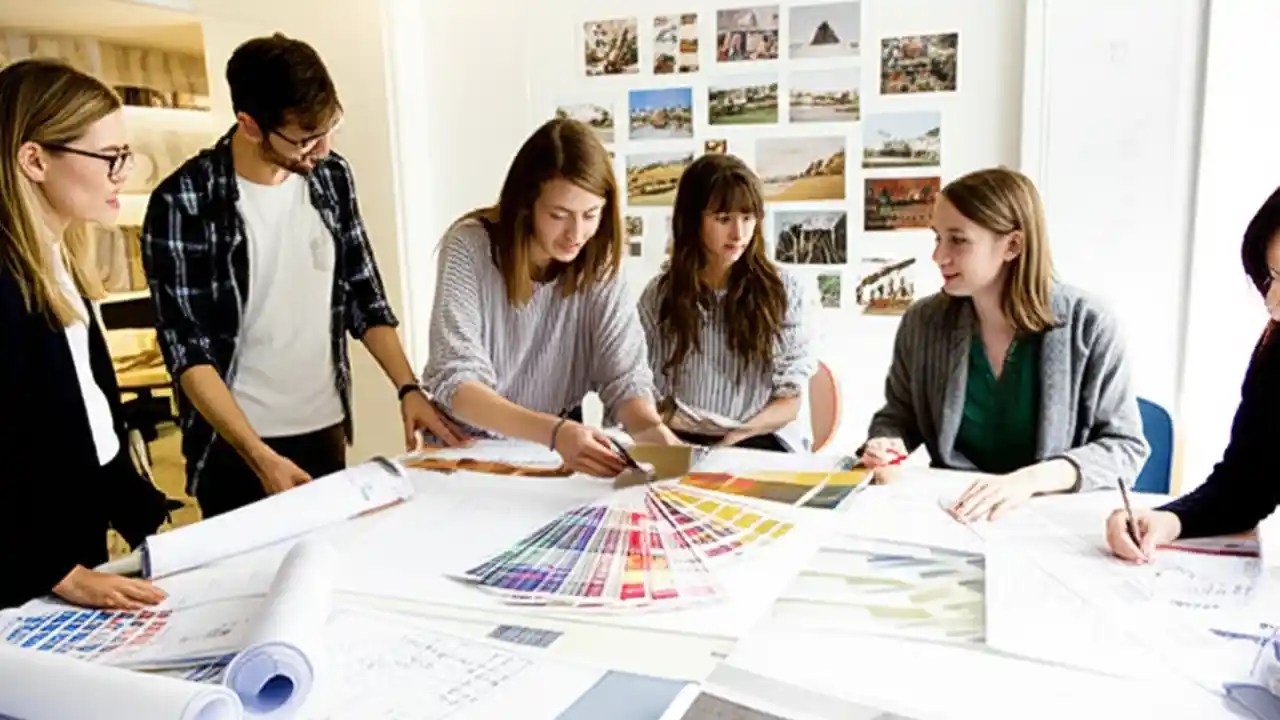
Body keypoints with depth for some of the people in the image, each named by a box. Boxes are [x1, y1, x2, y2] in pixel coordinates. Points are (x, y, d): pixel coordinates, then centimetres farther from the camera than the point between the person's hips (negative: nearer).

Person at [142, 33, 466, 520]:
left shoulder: (331, 176, -1)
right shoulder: (183, 202, -15)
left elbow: (363, 297, 6)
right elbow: (187, 351, -14)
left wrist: (408, 387, -5)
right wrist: (260, 456, -20)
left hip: (326, 429, 4)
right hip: (235, 444, -4)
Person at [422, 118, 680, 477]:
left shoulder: (600, 261, -9)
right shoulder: (470, 247, -17)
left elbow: (624, 373, -12)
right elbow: (456, 382, -23)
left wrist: (650, 427, -33)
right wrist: (555, 431, -37)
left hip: (560, 451, 2)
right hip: (465, 445, -2)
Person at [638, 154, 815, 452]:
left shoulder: (785, 291, 3)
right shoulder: (660, 293, 6)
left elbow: (789, 401, 3)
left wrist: (738, 434, -15)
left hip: (758, 445, 0)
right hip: (680, 443, 1)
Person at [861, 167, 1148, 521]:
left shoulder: (1089, 328, -9)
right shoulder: (923, 322, 0)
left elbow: (1126, 447, -7)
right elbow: (897, 417, 14)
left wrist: (1031, 479, -24)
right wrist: (885, 446, -9)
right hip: (950, 511, 3)